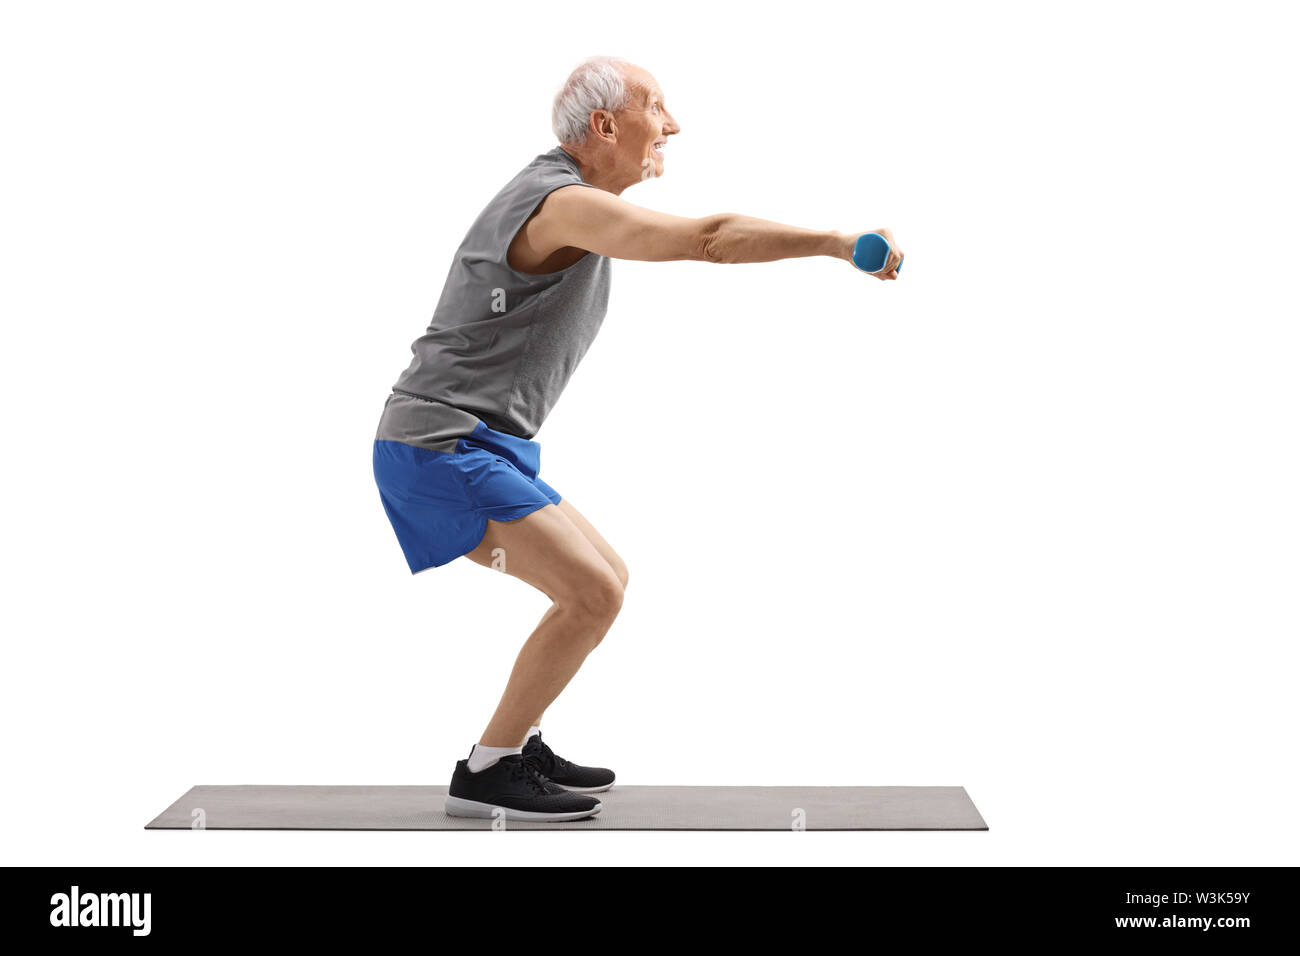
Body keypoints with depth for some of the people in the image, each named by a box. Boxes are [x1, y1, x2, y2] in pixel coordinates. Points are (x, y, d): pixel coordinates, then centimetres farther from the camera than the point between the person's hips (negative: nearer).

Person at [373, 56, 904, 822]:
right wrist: (839, 242, -25)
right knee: (594, 592, -16)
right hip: (446, 448, -11)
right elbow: (711, 238, -27)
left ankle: (516, 750, 19)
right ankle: (489, 774, -4)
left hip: (470, 446, 11)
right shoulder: (565, 204, -16)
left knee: (603, 580, 14)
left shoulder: (554, 195, 17)